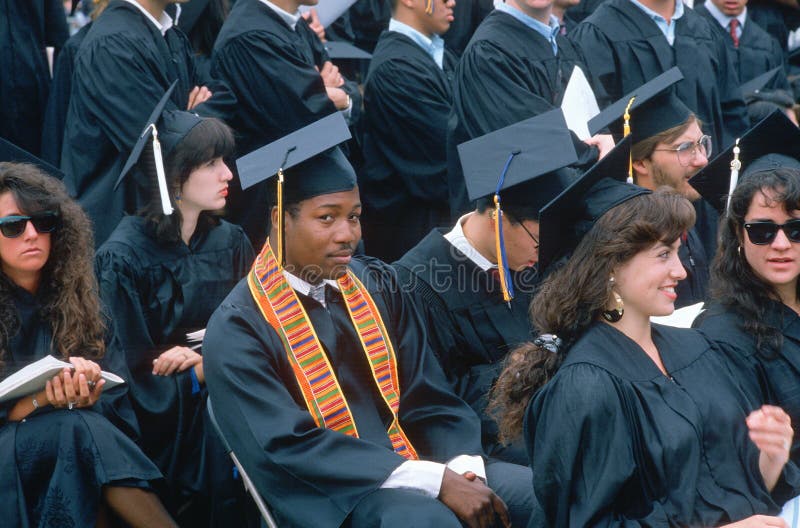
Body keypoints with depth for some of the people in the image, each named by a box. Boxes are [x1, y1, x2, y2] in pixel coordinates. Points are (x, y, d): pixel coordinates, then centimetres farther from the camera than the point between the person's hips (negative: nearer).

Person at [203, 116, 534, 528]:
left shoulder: (377, 286, 7)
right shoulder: (238, 330, -10)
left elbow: (428, 397, 6)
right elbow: (290, 445, -19)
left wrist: (464, 471, -15)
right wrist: (437, 481, -24)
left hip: (410, 466, 6)